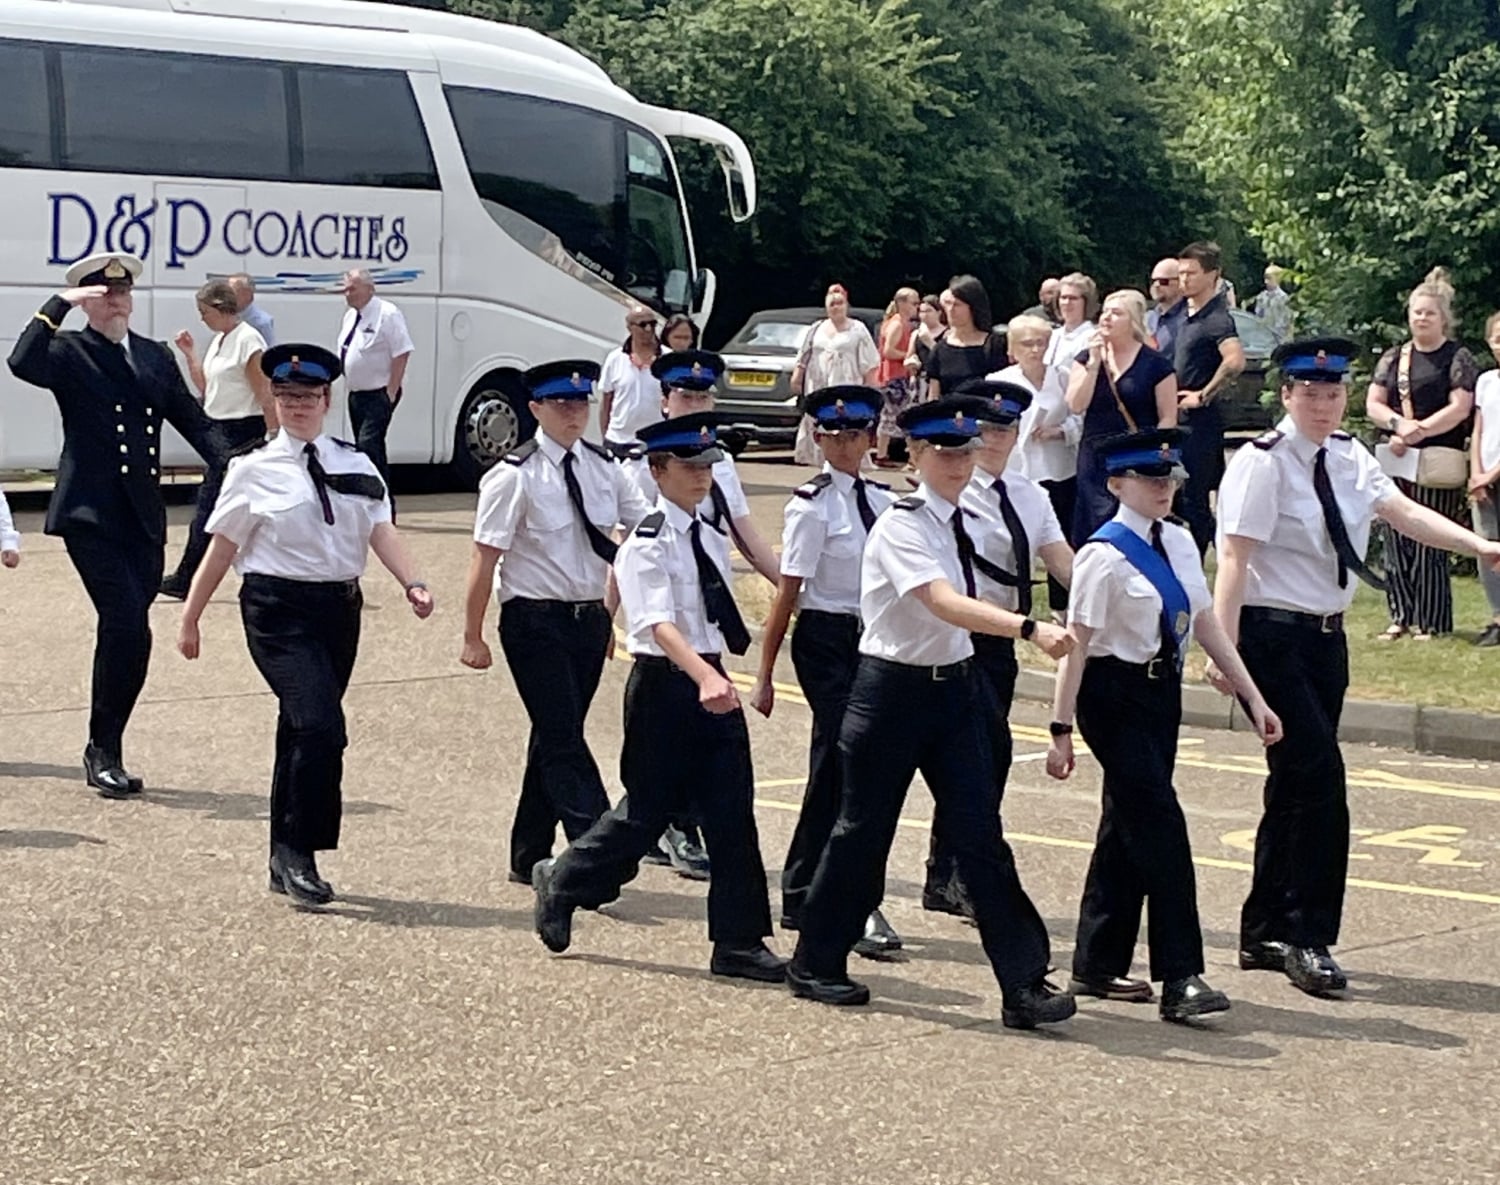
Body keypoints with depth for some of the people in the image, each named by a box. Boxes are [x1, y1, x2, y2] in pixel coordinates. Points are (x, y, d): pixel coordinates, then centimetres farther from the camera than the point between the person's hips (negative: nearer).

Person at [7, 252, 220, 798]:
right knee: (129, 630, -15)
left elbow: (192, 420, 15)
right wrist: (59, 304, -18)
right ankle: (105, 751, -2)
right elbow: (22, 363, -20)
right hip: (91, 517, -5)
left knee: (123, 635, 8)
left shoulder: (156, 357, 16)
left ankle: (104, 751, 19)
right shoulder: (68, 352, 1)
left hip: (144, 520, 5)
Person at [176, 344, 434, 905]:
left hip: (339, 606, 5)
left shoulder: (353, 464, 9)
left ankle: (286, 863, 22)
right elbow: (223, 546, 2)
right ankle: (297, 852, -7)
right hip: (279, 608, -5)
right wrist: (191, 617, 4)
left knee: (300, 732, 13)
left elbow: (381, 529, -2)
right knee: (321, 726, -19)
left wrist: (411, 583, -19)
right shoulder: (255, 469, -1)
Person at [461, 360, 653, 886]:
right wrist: (473, 636, -9)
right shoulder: (515, 477, -11)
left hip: (590, 619, 6)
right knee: (563, 741, -10)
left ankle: (530, 858, 24)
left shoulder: (604, 467, 5)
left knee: (556, 738, 13)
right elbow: (485, 558, -10)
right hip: (535, 621, -6)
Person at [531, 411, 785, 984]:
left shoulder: (710, 538, 12)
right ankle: (560, 882, 25)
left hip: (711, 683, 7)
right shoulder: (647, 543, -13)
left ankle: (739, 942, 7)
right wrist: (704, 676, -39)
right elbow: (660, 624, -26)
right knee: (649, 809, 2)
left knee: (732, 813, 3)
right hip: (663, 682, -7)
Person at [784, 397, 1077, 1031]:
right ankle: (816, 962, 25)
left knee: (980, 835, -1)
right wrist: (1029, 628, -42)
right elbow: (945, 603, -31)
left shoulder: (961, 520, 7)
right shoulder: (902, 526, -17)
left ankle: (1024, 985, -4)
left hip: (954, 687, 6)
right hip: (893, 688, -6)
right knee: (864, 829, 6)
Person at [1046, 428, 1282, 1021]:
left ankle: (1098, 965, 24)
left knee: (1127, 826, 13)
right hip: (1115, 697, -8)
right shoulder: (1104, 555, -14)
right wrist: (1061, 730, -16)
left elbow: (1206, 623, 11)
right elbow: (1077, 642, -15)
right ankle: (1180, 978, -11)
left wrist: (1254, 698, 8)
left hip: (1161, 692, 8)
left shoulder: (1178, 542, 8)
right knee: (1160, 825, -12)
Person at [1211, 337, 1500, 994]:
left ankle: (1264, 934, 23)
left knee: (1296, 784, 13)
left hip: (1327, 638, 8)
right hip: (1272, 637, -8)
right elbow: (1235, 558, -17)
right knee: (1319, 776, -14)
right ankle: (1308, 936, -6)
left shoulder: (1350, 458, 9)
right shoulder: (1263, 463, -13)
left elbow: (1403, 511, -4)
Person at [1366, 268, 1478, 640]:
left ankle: (1430, 622, -1)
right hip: (1395, 461, 5)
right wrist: (1398, 423, -11)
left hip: (1436, 464, -5)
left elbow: (1460, 408, -9)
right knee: (1396, 542, 5)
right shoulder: (1393, 357, 15)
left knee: (1429, 544, -5)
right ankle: (1402, 617, 11)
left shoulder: (1458, 358, 1)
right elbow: (1373, 404, 9)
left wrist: (1419, 430, -15)